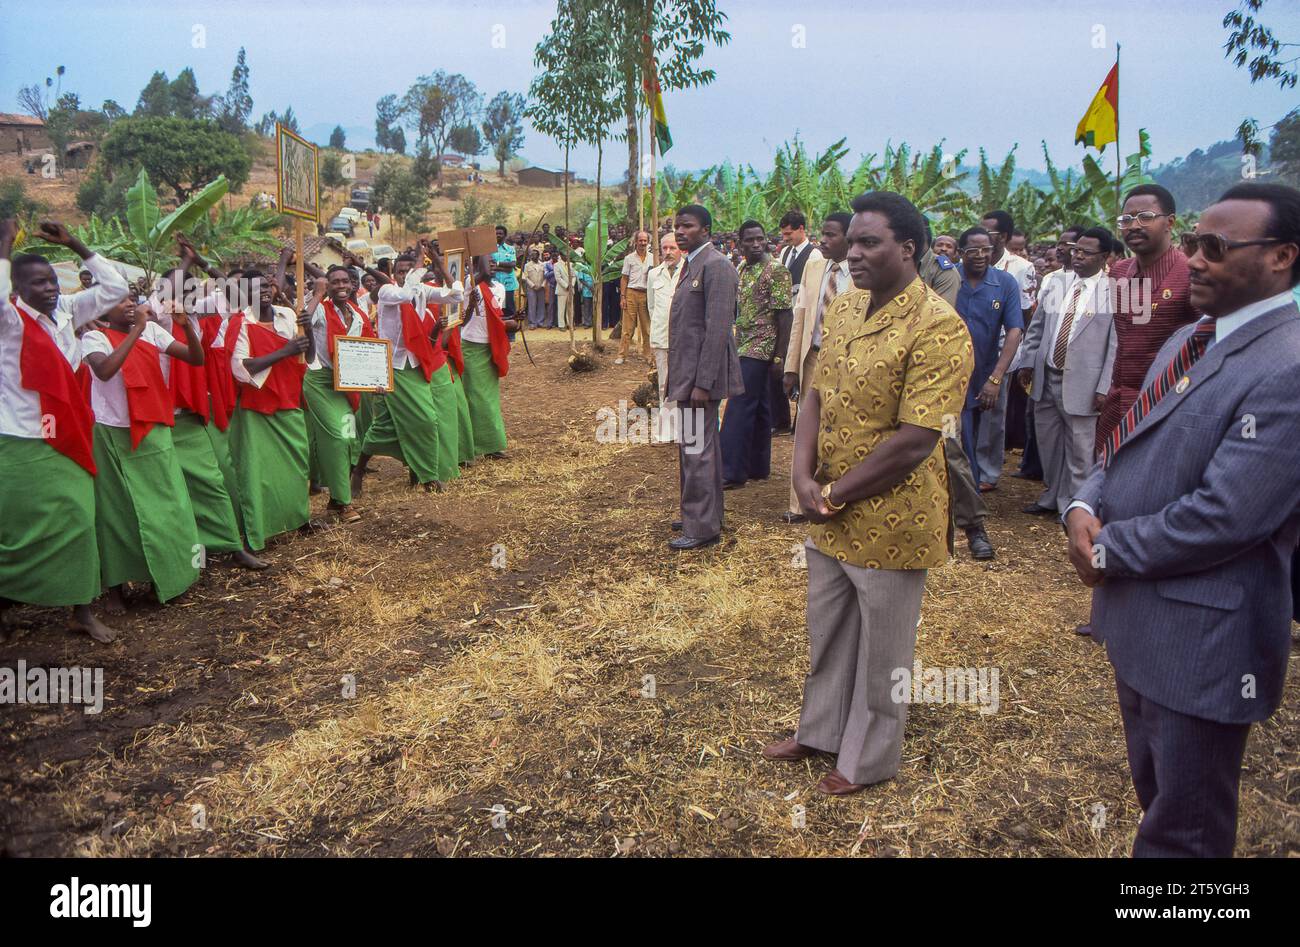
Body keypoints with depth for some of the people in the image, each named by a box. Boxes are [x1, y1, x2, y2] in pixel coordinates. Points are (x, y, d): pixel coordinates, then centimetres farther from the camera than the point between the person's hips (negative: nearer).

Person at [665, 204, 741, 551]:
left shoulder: (715, 265, -14)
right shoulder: (690, 264, 15)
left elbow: (717, 328, -20)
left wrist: (703, 382, -22)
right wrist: (673, 374, 17)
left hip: (701, 373, -10)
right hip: (686, 372, 10)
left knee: (696, 448, -6)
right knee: (700, 446, 17)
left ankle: (702, 528, 3)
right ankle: (705, 514, 30)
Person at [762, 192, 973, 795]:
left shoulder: (938, 328, -20)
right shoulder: (842, 310, 4)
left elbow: (914, 442, -24)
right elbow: (815, 395, 6)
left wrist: (835, 496, -16)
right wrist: (804, 476, -9)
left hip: (888, 517, -7)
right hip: (829, 515, 7)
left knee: (880, 648, 13)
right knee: (827, 631, 23)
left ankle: (869, 758, 34)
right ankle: (821, 730, 46)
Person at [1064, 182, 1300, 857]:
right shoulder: (1192, 339, 9)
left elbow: (1223, 516, -27)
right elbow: (1131, 446, 13)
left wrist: (1107, 551, -14)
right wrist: (1085, 506, -7)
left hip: (1203, 635, -9)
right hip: (1141, 615, 9)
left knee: (1184, 829, 10)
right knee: (1154, 791, 27)